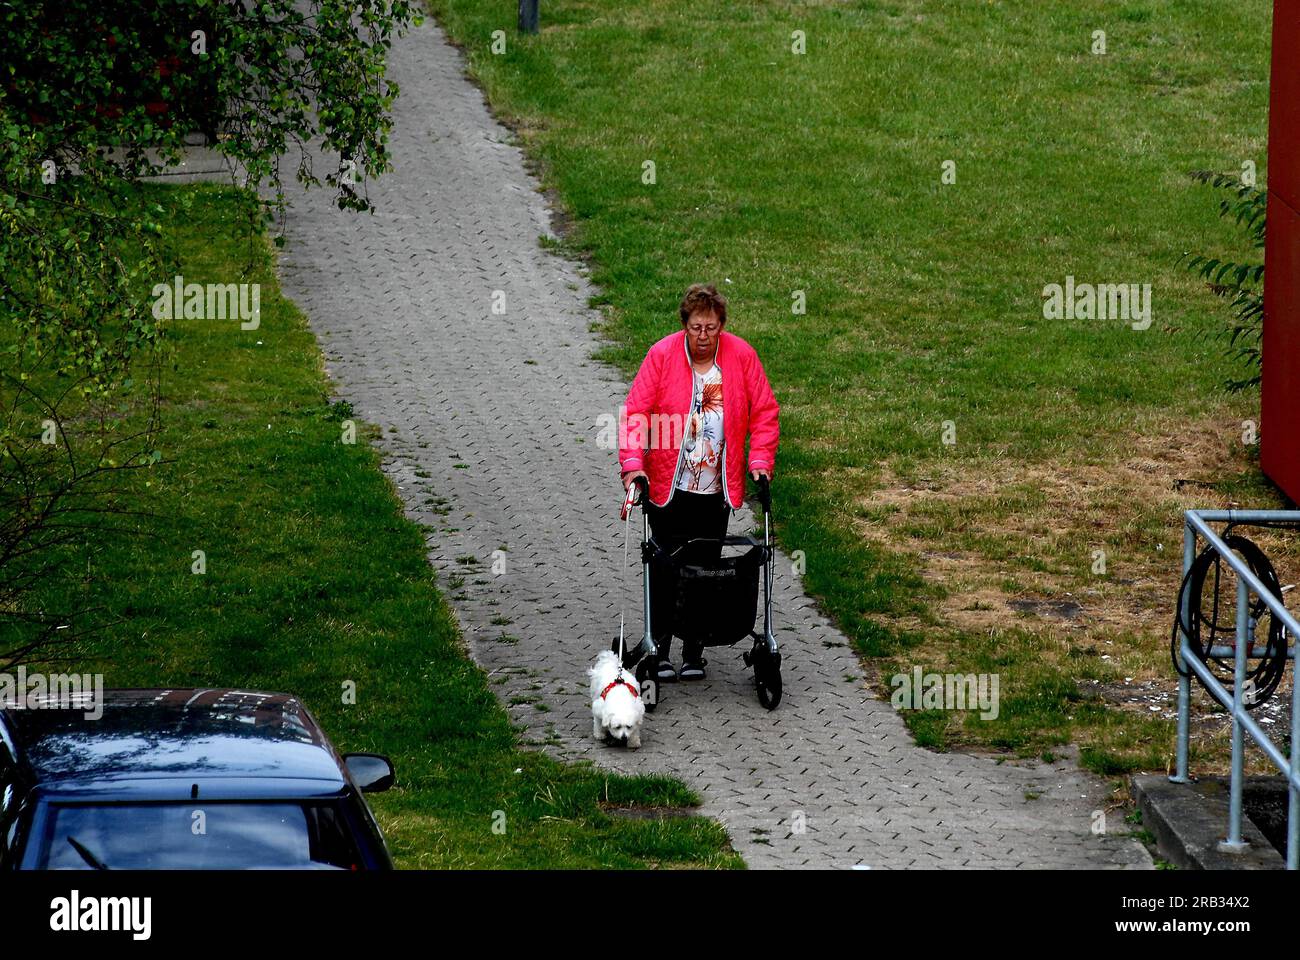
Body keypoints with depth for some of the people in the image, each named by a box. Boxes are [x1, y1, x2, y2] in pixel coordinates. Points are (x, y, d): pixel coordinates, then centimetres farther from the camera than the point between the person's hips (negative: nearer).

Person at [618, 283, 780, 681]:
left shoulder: (742, 356, -2)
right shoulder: (661, 355, -7)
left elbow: (765, 412, 5)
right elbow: (636, 412, -8)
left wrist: (760, 461, -5)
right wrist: (632, 463, -20)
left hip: (716, 491, 2)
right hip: (667, 487, -2)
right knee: (666, 570, -1)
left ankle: (694, 653, 13)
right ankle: (659, 650, 7)